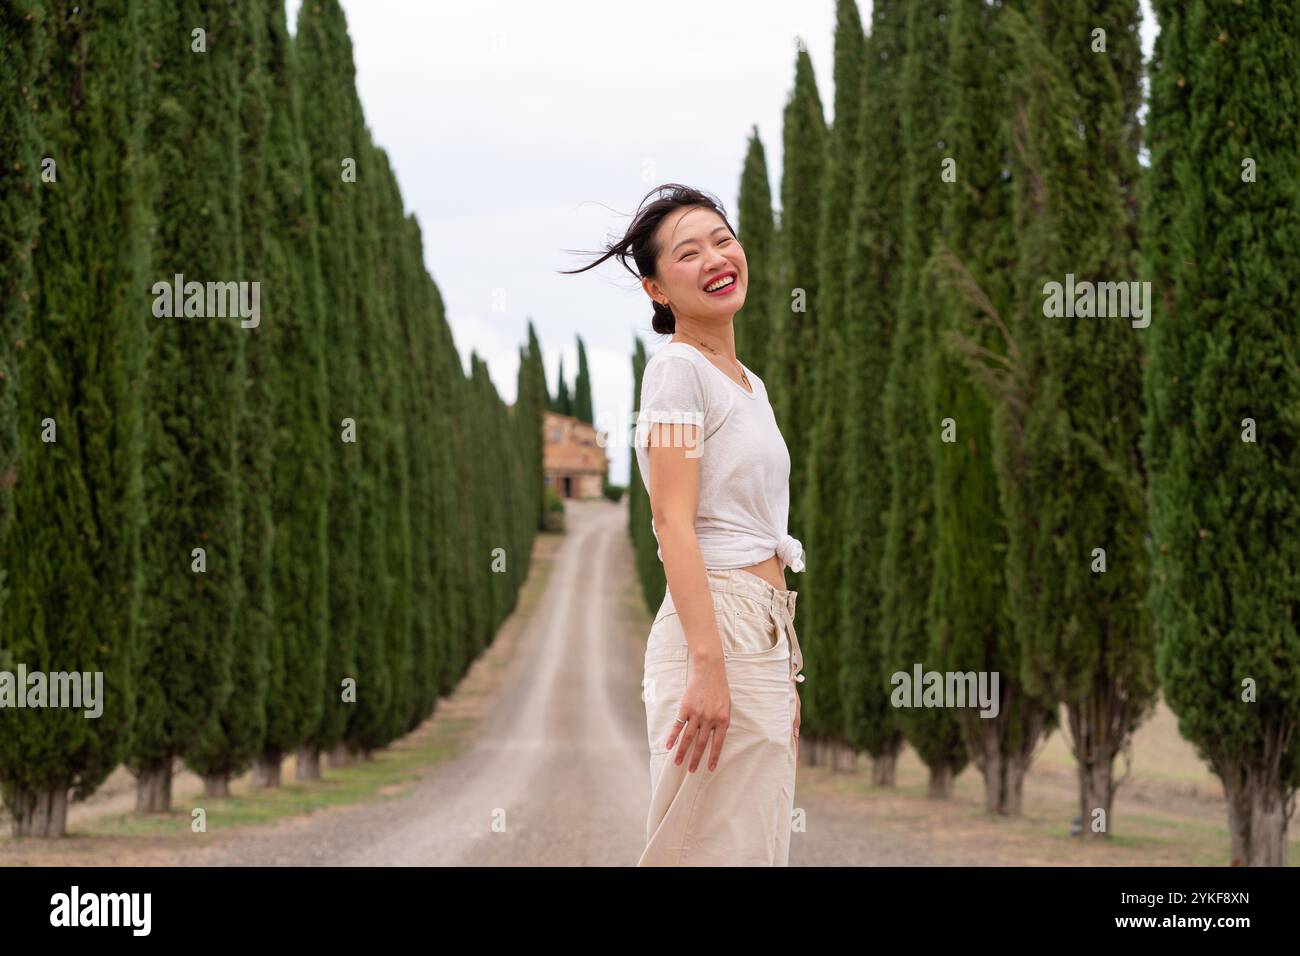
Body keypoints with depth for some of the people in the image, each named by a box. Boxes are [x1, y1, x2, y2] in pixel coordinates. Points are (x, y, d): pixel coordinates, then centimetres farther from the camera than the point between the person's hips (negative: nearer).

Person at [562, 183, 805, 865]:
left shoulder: (750, 385, 19)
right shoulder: (677, 368, -8)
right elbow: (673, 521, -17)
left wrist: (786, 676, 20)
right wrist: (708, 664, -25)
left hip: (766, 632, 9)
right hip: (715, 625, -9)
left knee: (760, 845, 10)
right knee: (714, 848, -8)